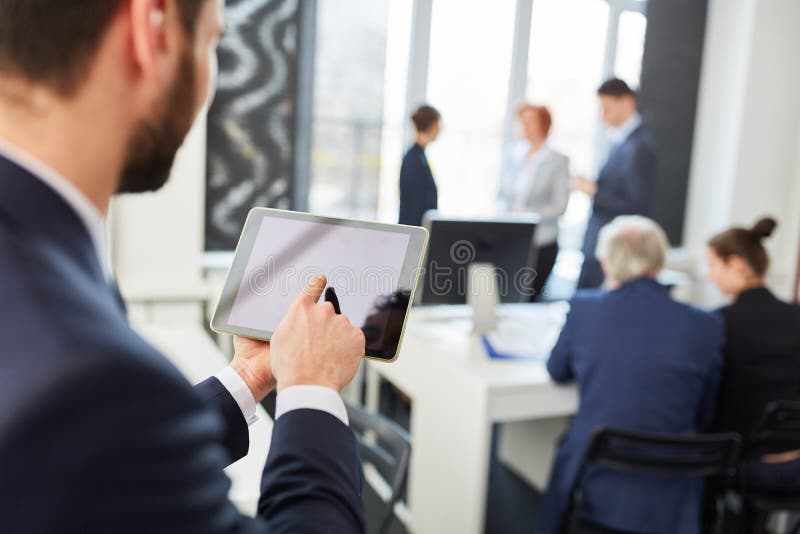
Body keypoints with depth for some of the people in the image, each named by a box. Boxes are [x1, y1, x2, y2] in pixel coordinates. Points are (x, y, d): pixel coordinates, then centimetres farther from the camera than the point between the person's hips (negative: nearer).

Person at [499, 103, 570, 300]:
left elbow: (560, 206, -8)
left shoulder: (558, 161, -4)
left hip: (540, 243, -4)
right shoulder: (514, 154, 9)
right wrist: (504, 210, -2)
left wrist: (527, 214, -16)